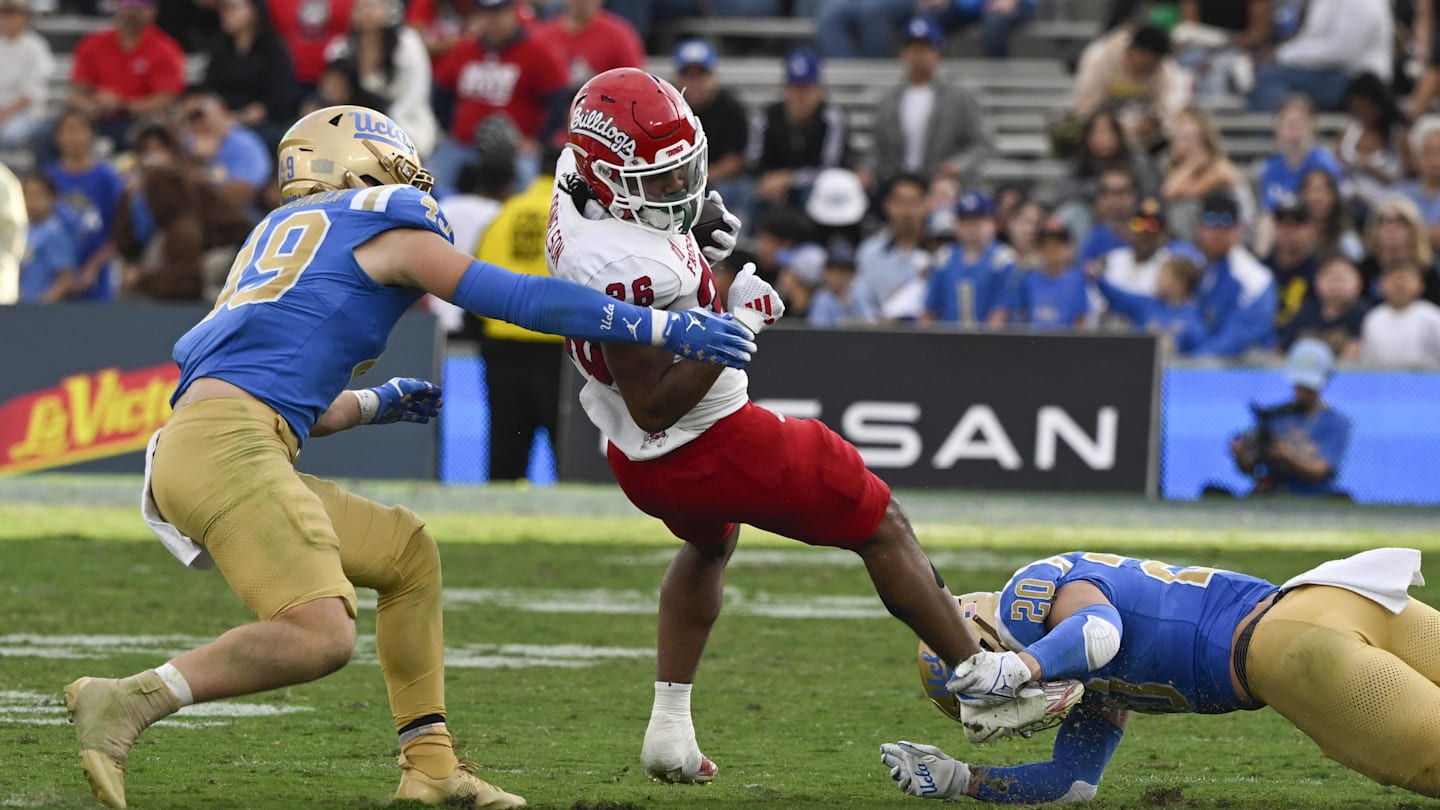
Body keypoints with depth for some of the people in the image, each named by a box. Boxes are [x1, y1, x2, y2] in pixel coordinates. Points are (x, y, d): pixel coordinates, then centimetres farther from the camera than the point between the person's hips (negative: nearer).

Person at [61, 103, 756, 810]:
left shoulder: (284, 230, 29)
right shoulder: (390, 230, 7)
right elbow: (526, 301, 4)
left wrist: (373, 407, 46)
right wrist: (666, 327, 7)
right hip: (225, 443, -9)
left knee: (407, 553, 18)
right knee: (321, 635, -22)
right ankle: (126, 703, -25)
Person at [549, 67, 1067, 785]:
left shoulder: (579, 198, -7)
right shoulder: (623, 267, -35)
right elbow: (655, 406, -31)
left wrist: (702, 259, -3)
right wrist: (738, 326, -28)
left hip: (638, 458, 10)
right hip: (711, 449, -10)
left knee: (709, 543, 39)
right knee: (881, 528, 7)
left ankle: (670, 727, 34)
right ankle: (981, 681, 16)